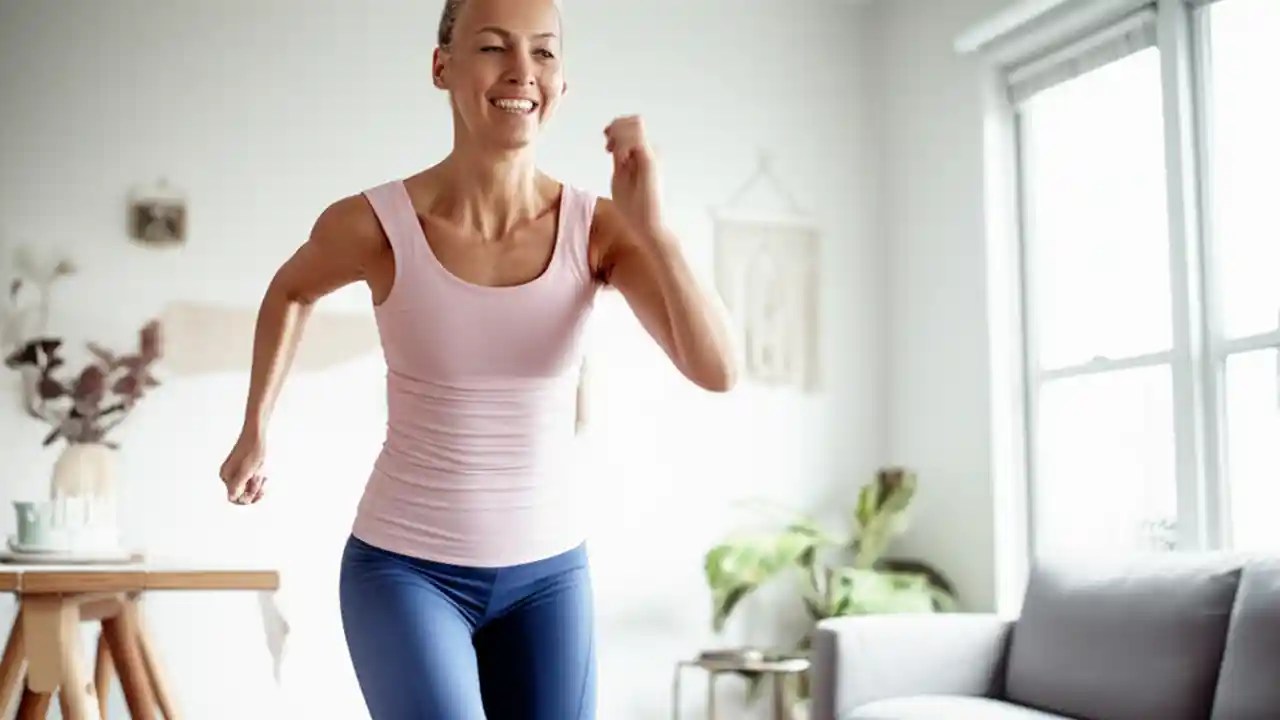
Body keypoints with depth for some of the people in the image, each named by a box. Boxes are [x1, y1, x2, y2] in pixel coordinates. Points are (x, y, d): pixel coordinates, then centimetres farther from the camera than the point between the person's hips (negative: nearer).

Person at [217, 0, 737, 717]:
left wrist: (651, 224, -34)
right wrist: (254, 432, 14)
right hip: (403, 568, -2)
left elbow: (717, 370, -23)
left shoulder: (598, 227, -11)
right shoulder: (373, 224, -15)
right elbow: (290, 291, 8)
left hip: (549, 573, 3)